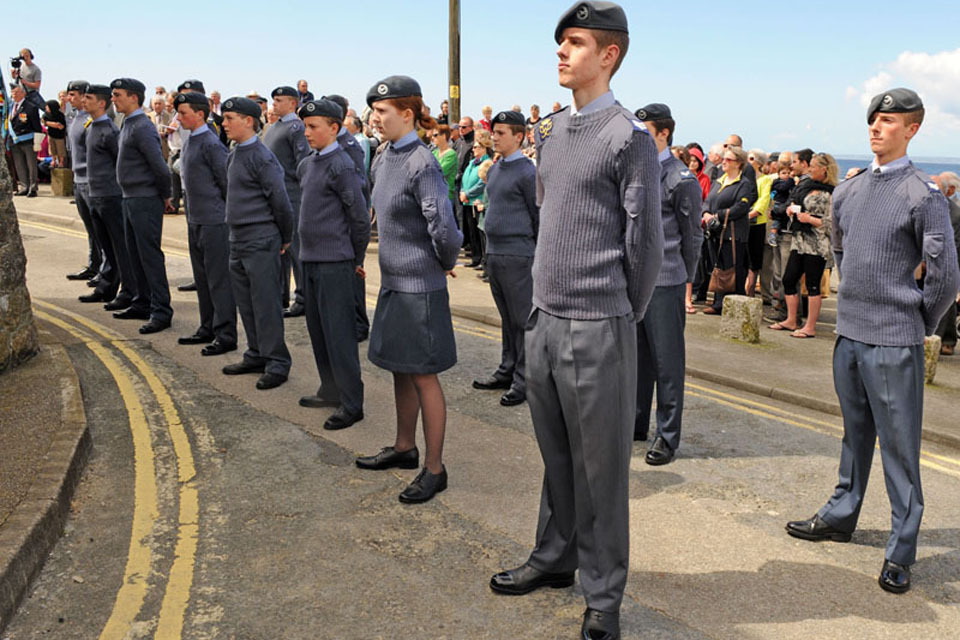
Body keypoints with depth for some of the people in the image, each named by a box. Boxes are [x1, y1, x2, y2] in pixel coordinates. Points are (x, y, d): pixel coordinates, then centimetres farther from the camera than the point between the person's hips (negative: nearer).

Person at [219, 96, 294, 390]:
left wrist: (285, 239, -4)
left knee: (266, 303, -4)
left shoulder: (262, 157, -14)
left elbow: (280, 201, -14)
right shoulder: (233, 155, 13)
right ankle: (256, 354, 25)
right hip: (238, 239, 9)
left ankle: (277, 363, 4)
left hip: (261, 240, -9)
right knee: (246, 301, 13)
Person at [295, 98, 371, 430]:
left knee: (338, 331, -5)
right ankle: (330, 390, 29)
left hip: (334, 261, -9)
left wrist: (356, 260, -5)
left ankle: (351, 403, 3)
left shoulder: (341, 167, -14)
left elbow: (360, 218, -13)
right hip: (310, 257, 9)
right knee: (317, 327, 16)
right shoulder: (306, 165, 11)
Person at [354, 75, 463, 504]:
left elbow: (444, 228, -24)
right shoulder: (383, 159, 9)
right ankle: (405, 448, 36)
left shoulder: (422, 164, -18)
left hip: (420, 285, -9)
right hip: (393, 280, 9)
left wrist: (446, 263, -6)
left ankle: (434, 469, 13)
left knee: (423, 375, 0)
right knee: (399, 369, 19)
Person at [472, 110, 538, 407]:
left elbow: (539, 218, -7)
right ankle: (506, 371, 26)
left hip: (517, 256, -8)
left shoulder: (527, 172, -10)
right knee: (506, 317, 16)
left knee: (523, 320, -1)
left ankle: (524, 381, 6)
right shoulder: (493, 170, 13)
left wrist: (538, 254, -3)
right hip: (493, 253, 8)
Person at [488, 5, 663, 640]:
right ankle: (555, 557, 38)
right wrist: (544, 293, 16)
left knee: (601, 467, 4)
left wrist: (624, 315, 1)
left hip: (598, 329, -7)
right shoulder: (550, 131, 13)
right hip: (543, 320, 7)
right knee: (555, 454, 19)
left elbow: (645, 242, -8)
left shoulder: (630, 136, -9)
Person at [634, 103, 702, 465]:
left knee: (667, 361, 2)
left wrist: (686, 283, 1)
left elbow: (692, 237, -2)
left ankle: (668, 437, 12)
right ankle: (636, 423, 28)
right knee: (637, 354, 15)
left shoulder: (682, 180, -7)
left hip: (664, 282, -6)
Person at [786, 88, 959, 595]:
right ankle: (841, 516, 35)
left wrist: (917, 325, 0)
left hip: (893, 343, -6)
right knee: (855, 433, 20)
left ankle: (900, 554, 11)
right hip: (848, 333, 6)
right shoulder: (847, 191, 10)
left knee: (899, 447, 1)